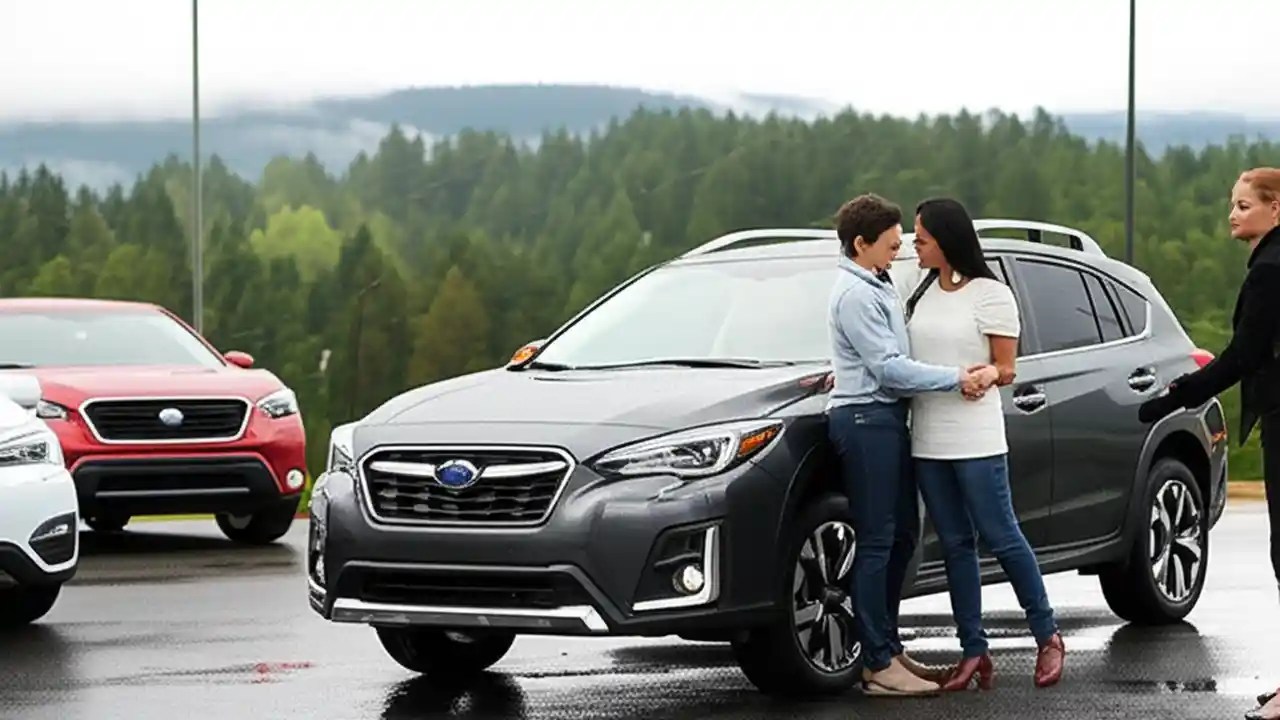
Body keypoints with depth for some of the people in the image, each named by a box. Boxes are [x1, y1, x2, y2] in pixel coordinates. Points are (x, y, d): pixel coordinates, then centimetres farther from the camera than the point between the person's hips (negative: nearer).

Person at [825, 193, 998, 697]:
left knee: (902, 534, 14)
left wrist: (967, 374, 7)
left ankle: (889, 648, 21)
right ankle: (879, 664, -8)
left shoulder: (878, 286, 16)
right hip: (866, 419, -10)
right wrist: (957, 379, -20)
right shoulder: (854, 295, -15)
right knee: (876, 541, -9)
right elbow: (890, 368, -20)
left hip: (887, 418, 10)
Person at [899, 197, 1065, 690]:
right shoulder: (923, 293, 12)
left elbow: (1005, 371, -6)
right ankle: (974, 653, 11)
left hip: (976, 440, -6)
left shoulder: (990, 295, -7)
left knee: (1001, 537, -2)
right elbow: (907, 358, 18)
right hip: (929, 441, 6)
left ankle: (1048, 638, 12)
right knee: (955, 545, 8)